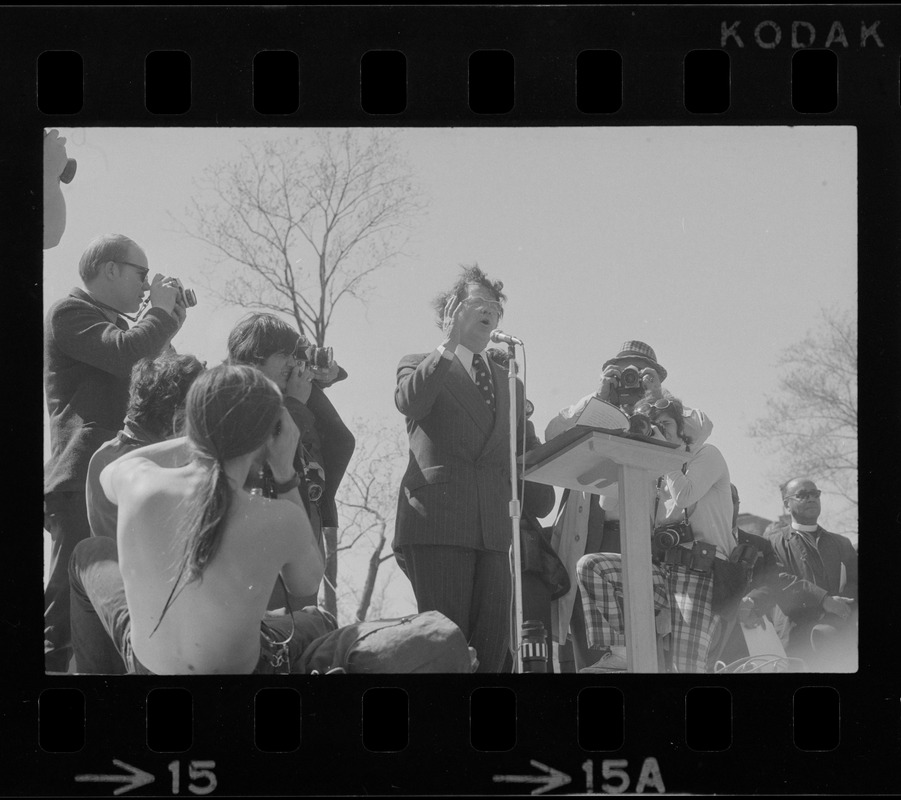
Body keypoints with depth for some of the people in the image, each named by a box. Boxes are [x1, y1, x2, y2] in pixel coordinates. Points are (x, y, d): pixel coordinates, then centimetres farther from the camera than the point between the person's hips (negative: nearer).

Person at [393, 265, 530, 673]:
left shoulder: (509, 382, 26)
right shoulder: (419, 365, 12)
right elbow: (408, 402, -12)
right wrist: (447, 346, -15)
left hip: (494, 527, 5)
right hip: (436, 520, -5)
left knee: (492, 643, -4)